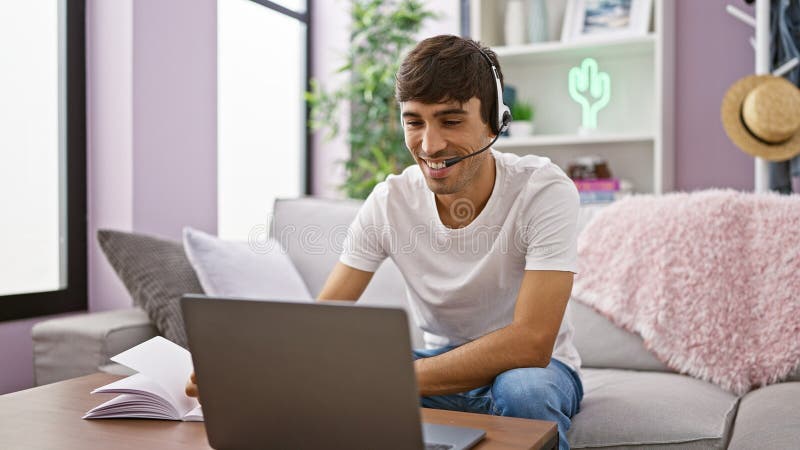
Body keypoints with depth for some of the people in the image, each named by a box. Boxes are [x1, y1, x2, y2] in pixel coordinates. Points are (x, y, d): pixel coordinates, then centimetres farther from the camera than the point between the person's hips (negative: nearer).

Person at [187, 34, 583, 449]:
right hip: (441, 365, 2)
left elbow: (530, 343, -31)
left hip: (535, 368, -2)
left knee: (522, 390, -36)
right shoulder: (389, 202, -12)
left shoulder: (544, 191, -22)